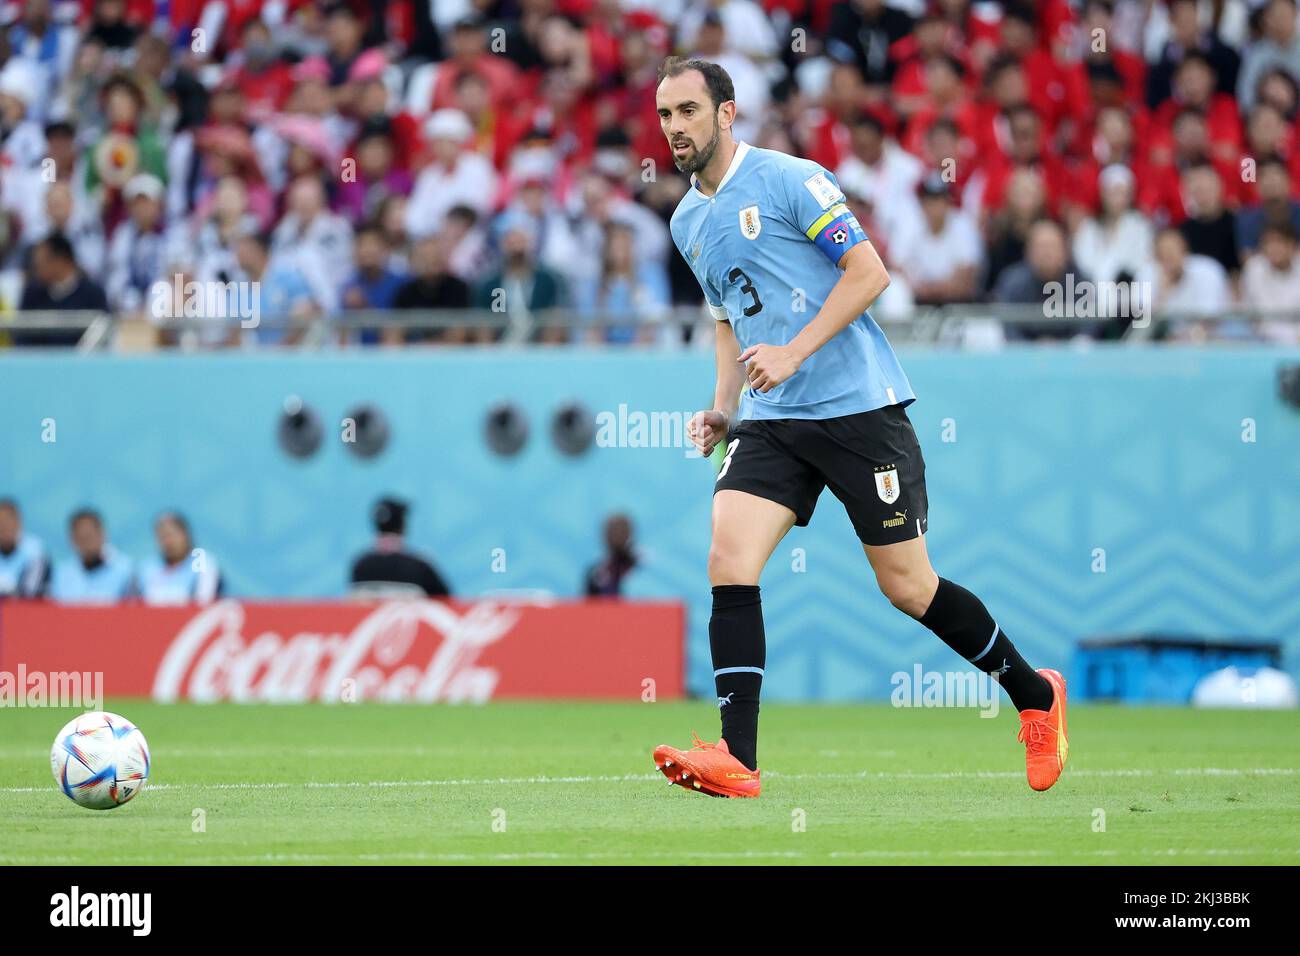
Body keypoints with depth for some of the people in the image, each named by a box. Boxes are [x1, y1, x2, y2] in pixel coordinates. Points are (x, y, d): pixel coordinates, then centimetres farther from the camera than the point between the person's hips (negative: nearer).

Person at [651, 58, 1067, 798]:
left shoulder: (788, 180, -9)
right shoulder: (689, 223, 14)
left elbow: (869, 272, -12)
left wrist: (793, 353, -20)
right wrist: (722, 408, 12)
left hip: (857, 405, -6)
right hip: (770, 422, 6)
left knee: (908, 587, 0)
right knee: (730, 563, -15)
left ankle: (1034, 694, 22)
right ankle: (738, 761, -19)